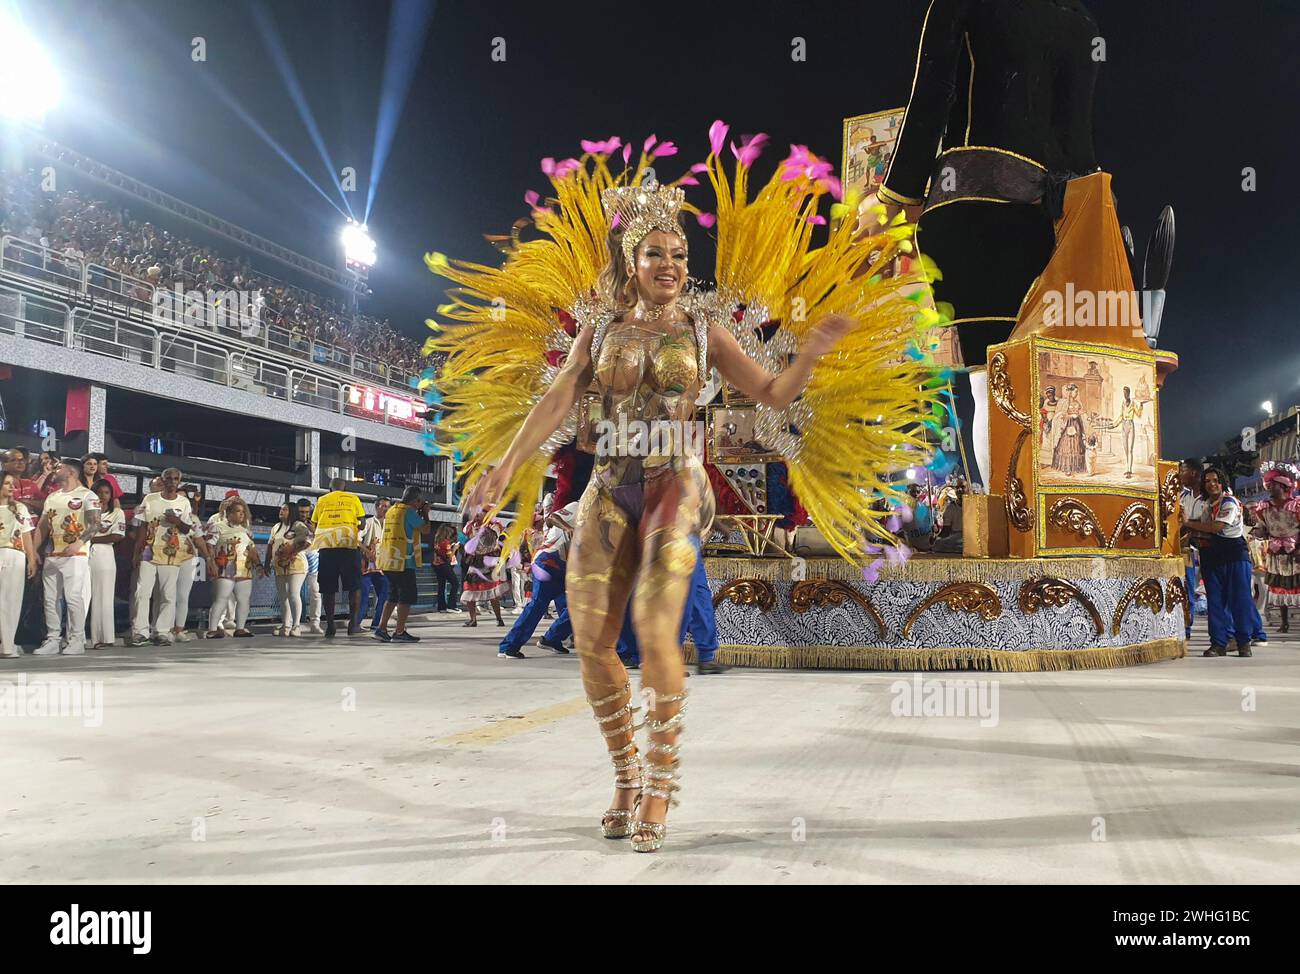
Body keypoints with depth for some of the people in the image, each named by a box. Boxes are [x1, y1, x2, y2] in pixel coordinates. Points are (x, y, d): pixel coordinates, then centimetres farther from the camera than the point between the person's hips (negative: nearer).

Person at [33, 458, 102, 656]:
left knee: (73, 597, -9)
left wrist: (79, 543, -28)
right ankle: (52, 640, 13)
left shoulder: (87, 496, -3)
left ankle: (77, 640, -2)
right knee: (50, 599, 7)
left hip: (75, 556, -7)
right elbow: (42, 527, 20)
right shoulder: (52, 497, 19)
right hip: (52, 556, 7)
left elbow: (95, 524, -13)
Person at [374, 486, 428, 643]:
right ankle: (399, 632, -5)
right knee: (407, 597, -3)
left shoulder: (391, 510, 16)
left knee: (394, 596, 17)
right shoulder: (409, 511, -10)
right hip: (403, 561, -9)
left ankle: (381, 628, 12)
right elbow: (425, 530, -8)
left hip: (388, 561, 9)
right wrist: (425, 515, 8)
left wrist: (418, 514, 22)